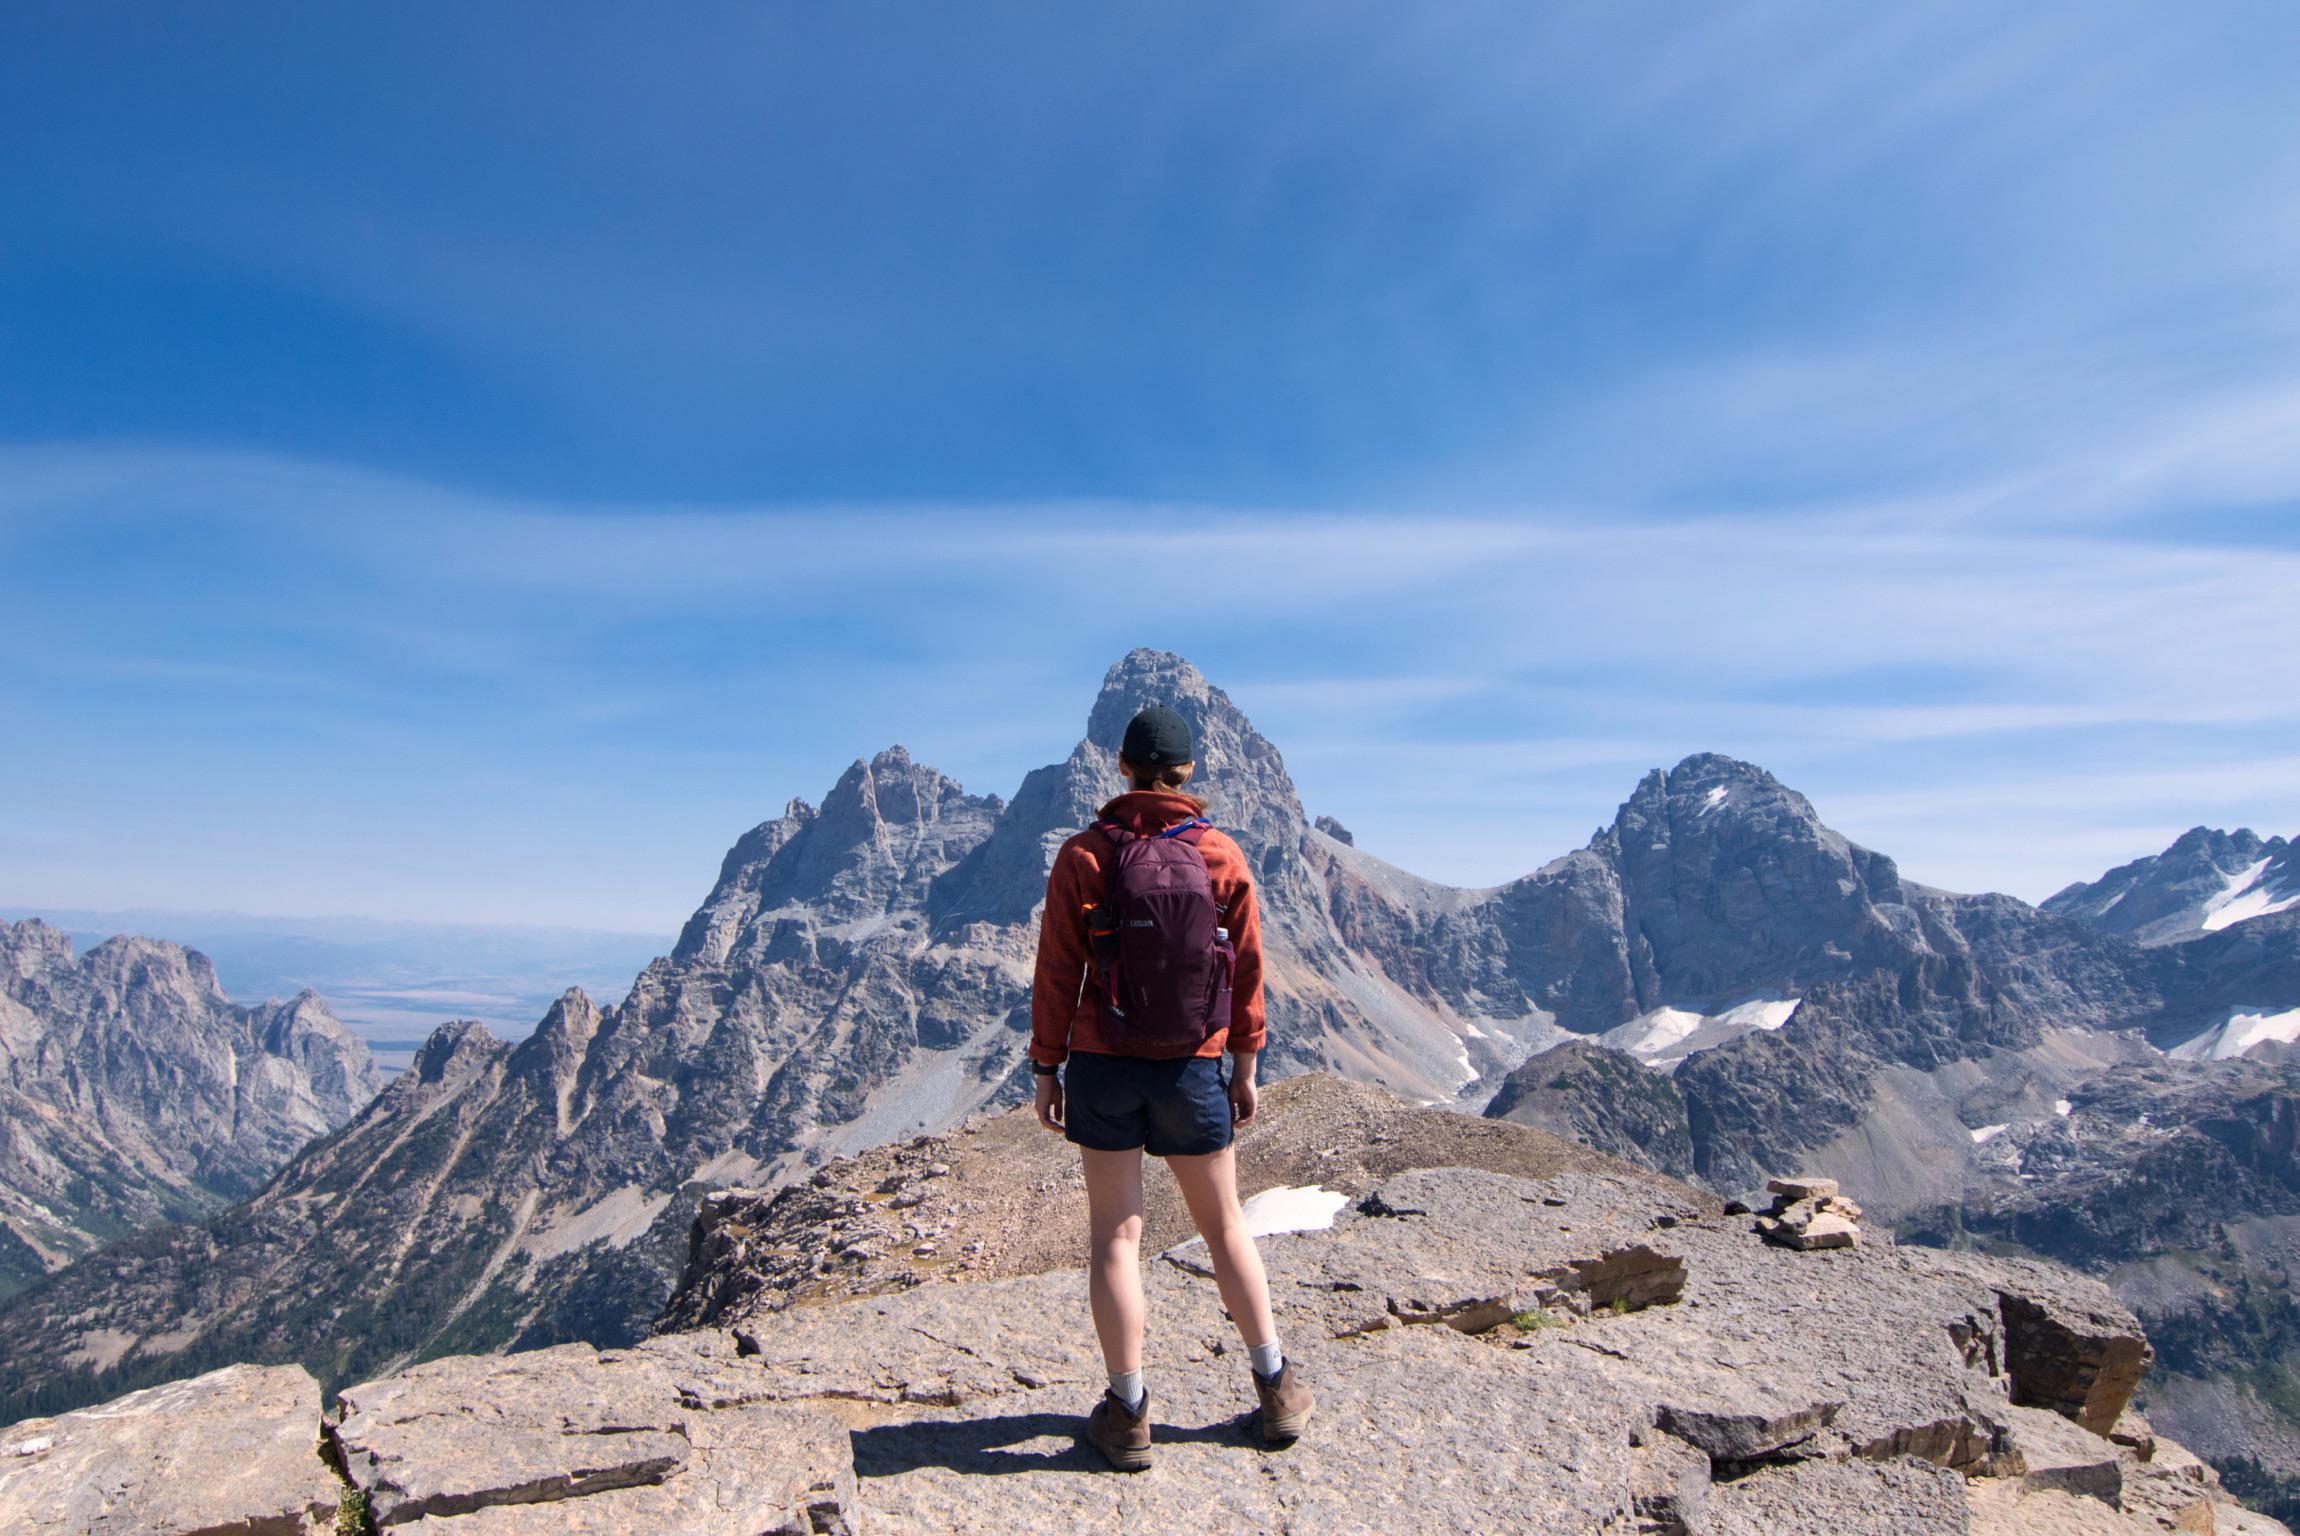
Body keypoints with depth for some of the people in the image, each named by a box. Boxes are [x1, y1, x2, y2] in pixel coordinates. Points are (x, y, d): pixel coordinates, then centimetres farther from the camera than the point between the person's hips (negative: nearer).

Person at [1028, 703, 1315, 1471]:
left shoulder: (1083, 857, -8)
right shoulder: (1223, 858, -4)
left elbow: (1056, 974, -6)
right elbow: (1246, 971, 0)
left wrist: (1047, 1069, 3)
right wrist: (1245, 1066, 10)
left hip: (1103, 1067, -1)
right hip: (1194, 1068, 2)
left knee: (1115, 1234, 8)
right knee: (1224, 1224, 17)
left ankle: (1127, 1415, 15)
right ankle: (1276, 1392, 27)